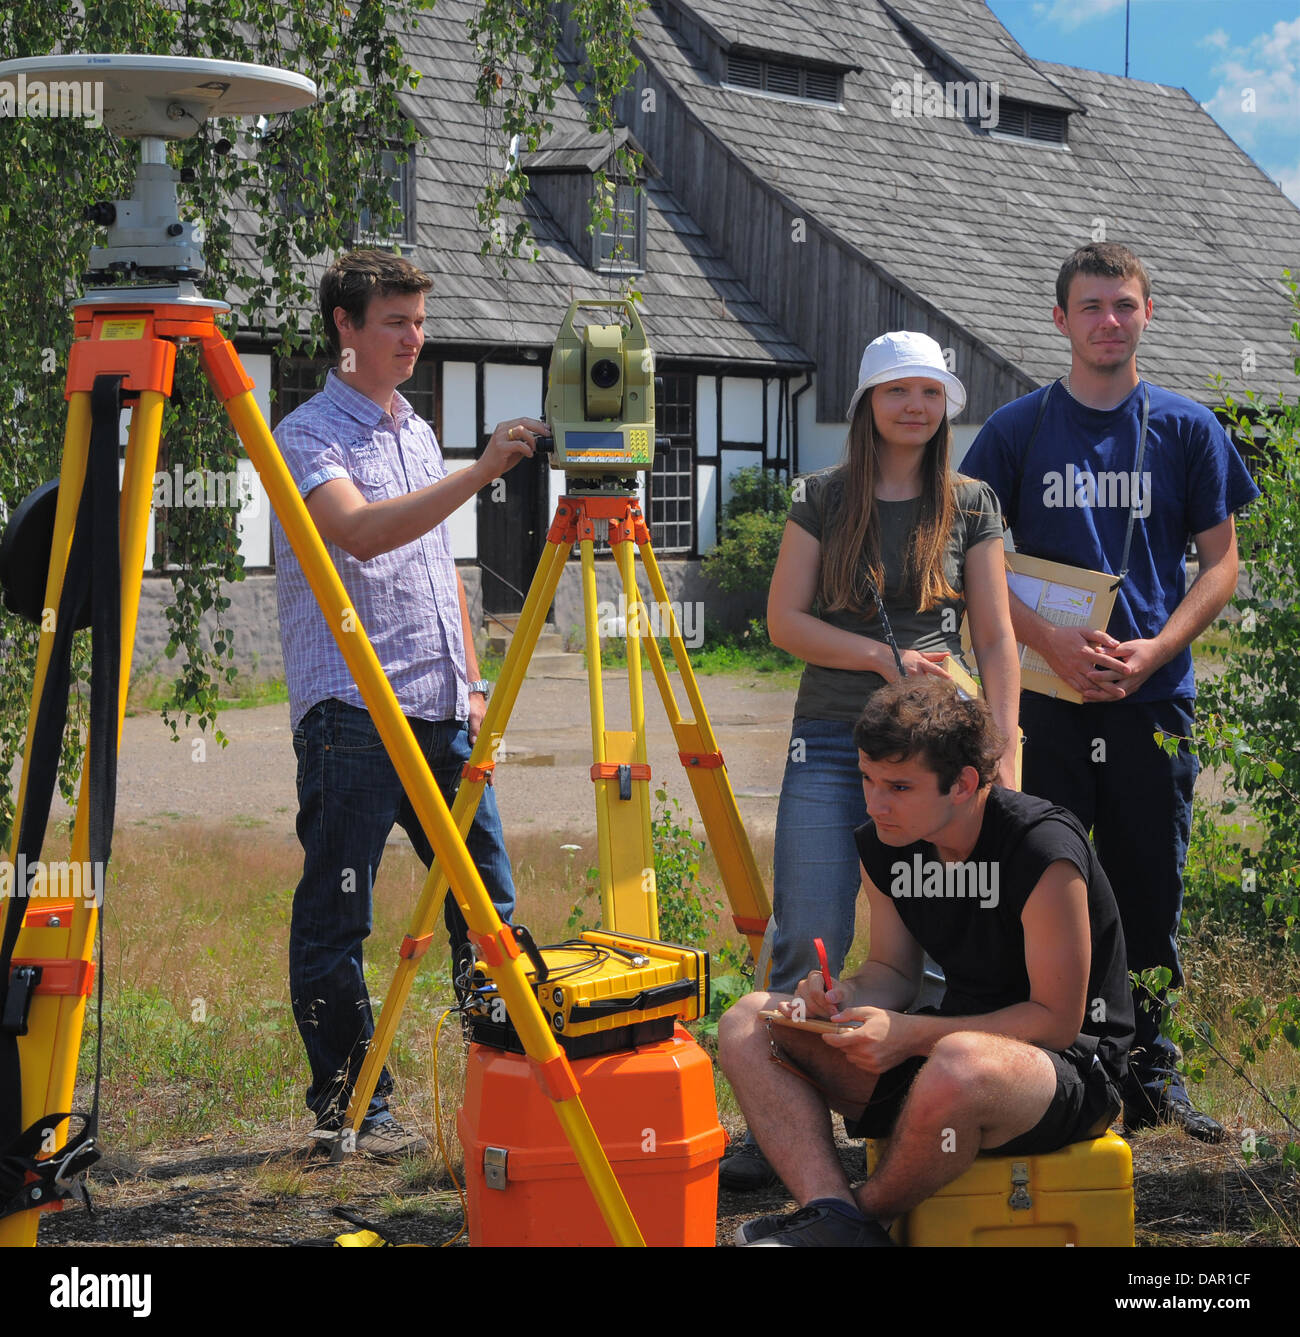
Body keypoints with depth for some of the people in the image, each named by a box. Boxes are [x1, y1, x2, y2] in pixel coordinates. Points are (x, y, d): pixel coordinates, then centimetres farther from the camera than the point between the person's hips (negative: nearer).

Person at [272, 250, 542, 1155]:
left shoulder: (419, 433, 19)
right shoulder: (308, 436, -5)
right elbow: (361, 532, -23)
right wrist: (477, 473, -30)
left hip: (440, 711, 7)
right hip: (350, 715, -7)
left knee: (490, 905, 8)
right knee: (336, 919, -1)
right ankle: (350, 1105, 9)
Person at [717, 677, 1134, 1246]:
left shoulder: (1044, 852, -23)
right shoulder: (883, 845, 0)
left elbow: (1057, 1020, -20)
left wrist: (909, 1035, -26)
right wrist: (841, 997, -11)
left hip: (1071, 1065, -7)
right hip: (950, 1041, 7)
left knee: (960, 1065, -43)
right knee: (748, 1024, -5)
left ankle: (872, 1211, -11)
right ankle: (833, 1217, -25)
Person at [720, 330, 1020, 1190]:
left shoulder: (972, 506, 8)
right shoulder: (824, 498, 7)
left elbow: (997, 638, 7)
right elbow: (784, 619, 2)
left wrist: (1004, 753, -2)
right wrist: (882, 656, -11)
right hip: (831, 742, 0)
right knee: (810, 941, -6)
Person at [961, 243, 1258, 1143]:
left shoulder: (1189, 429, 6)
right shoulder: (1018, 429, 3)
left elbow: (1222, 561, 6)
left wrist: (1154, 647, -10)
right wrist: (1054, 642, -13)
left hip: (1154, 698, 1)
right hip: (1044, 697, -1)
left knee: (1150, 890, 8)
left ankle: (1149, 1066, 22)